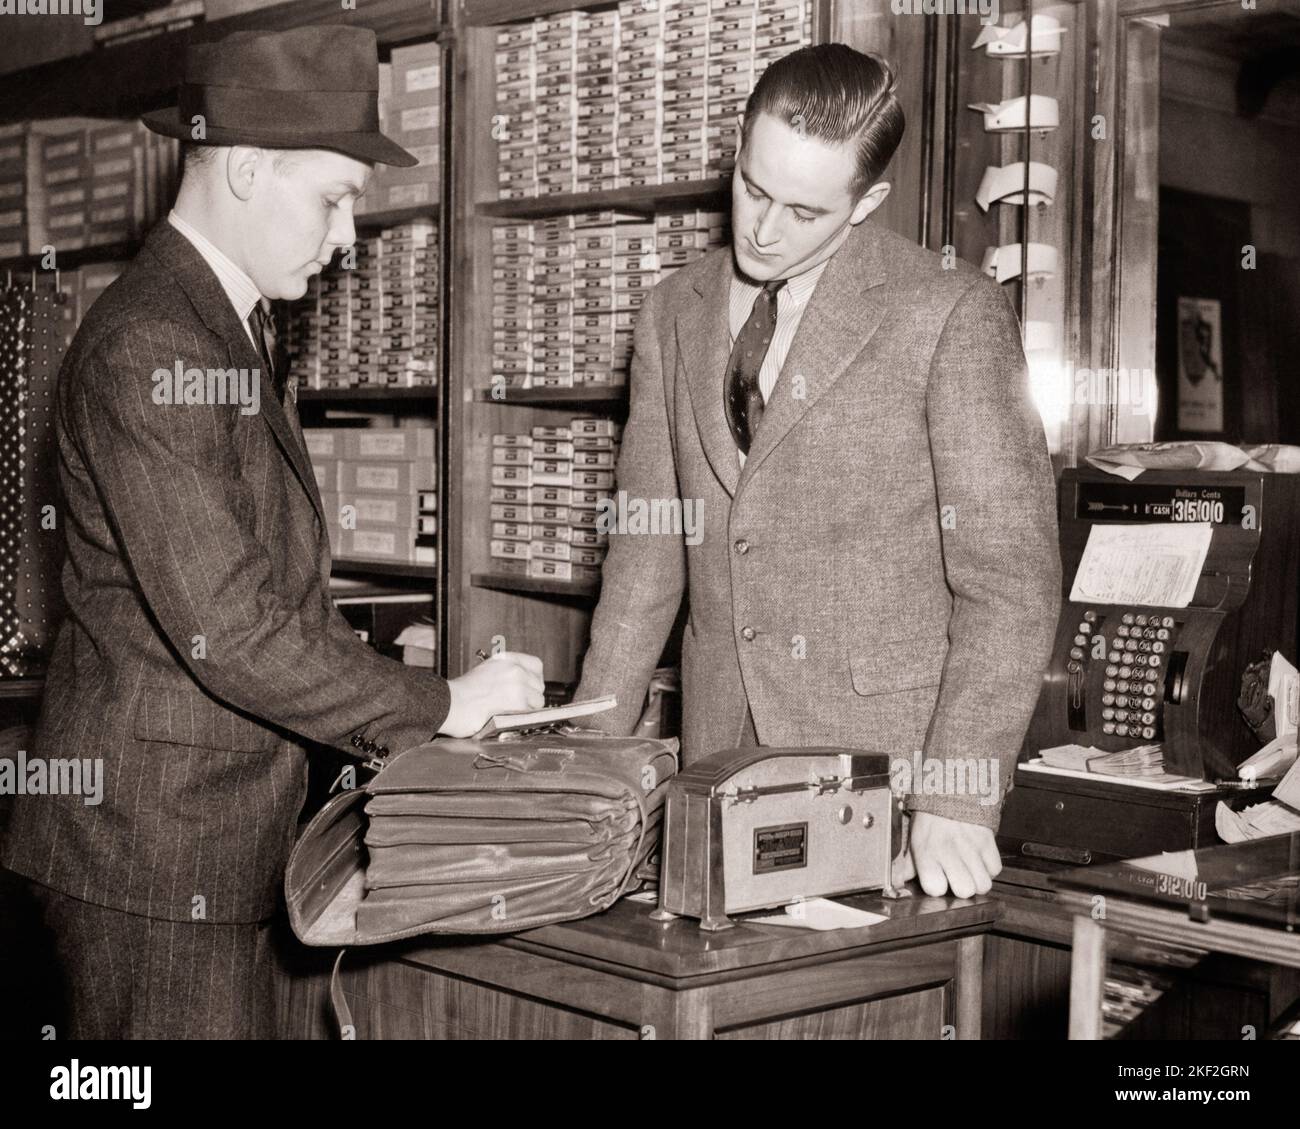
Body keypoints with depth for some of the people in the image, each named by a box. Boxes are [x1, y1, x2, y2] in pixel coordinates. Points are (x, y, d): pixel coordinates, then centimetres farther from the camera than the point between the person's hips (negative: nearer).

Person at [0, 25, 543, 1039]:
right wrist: (439, 705, -17)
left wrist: (388, 705, 9)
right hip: (153, 849, -10)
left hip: (222, 842, 10)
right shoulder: (146, 354, -19)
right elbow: (225, 629, -24)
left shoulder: (236, 333, 15)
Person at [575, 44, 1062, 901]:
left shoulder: (951, 314, -8)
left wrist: (956, 800, -18)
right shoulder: (677, 314, 10)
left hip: (886, 760, -4)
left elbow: (1010, 580, -11)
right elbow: (647, 551, 13)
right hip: (722, 762, 4)